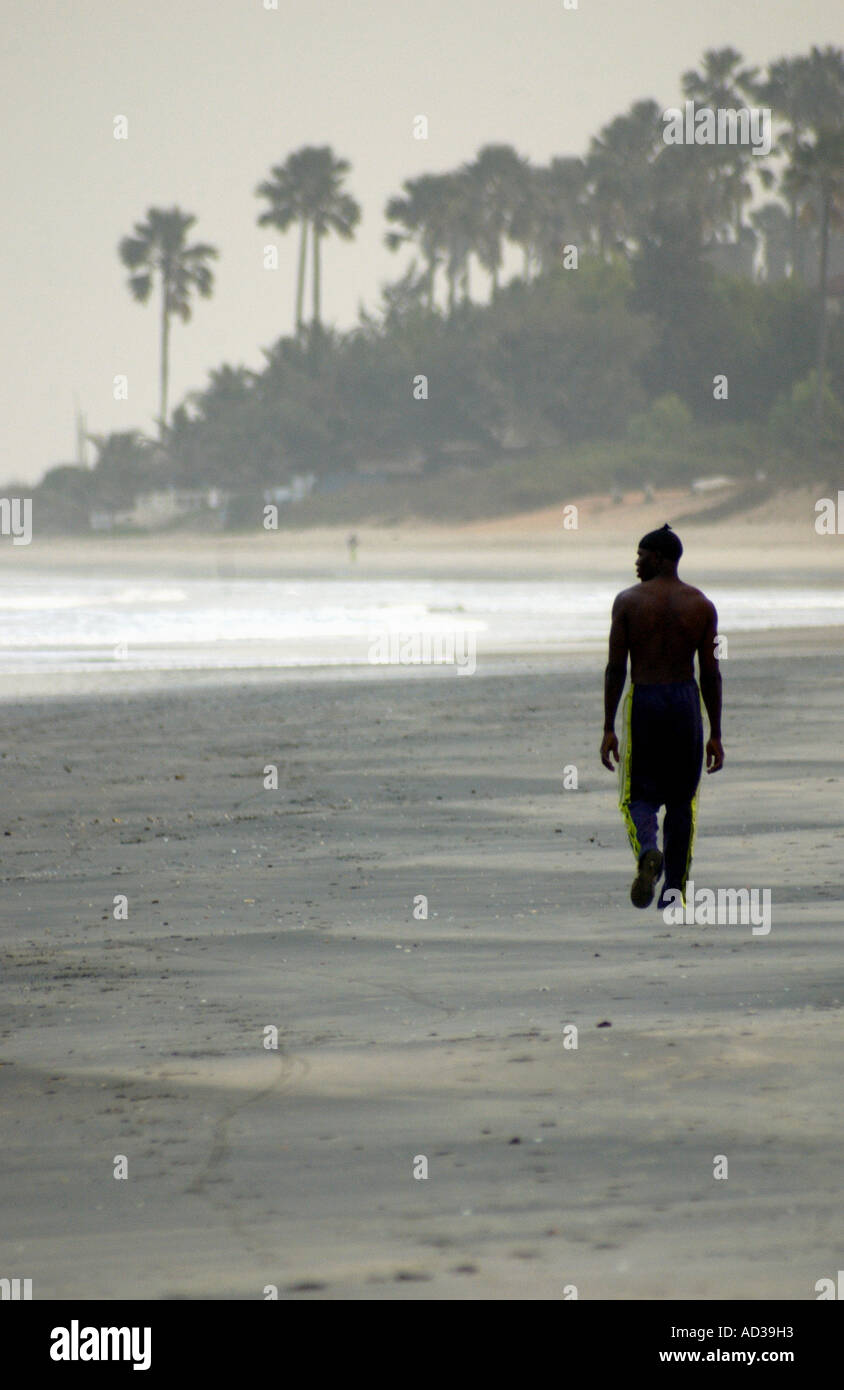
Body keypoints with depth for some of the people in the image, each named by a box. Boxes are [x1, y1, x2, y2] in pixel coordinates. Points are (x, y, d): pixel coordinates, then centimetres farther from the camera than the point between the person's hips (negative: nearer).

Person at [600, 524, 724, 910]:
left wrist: (608, 729, -1)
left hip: (642, 702, -2)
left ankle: (647, 851, -24)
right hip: (686, 703, 2)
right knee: (681, 799, 12)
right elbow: (711, 674, 1)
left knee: (639, 796, 8)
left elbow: (616, 668, -5)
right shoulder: (702, 606, 2)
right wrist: (715, 735, 6)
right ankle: (674, 888, 10)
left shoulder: (628, 601, -3)